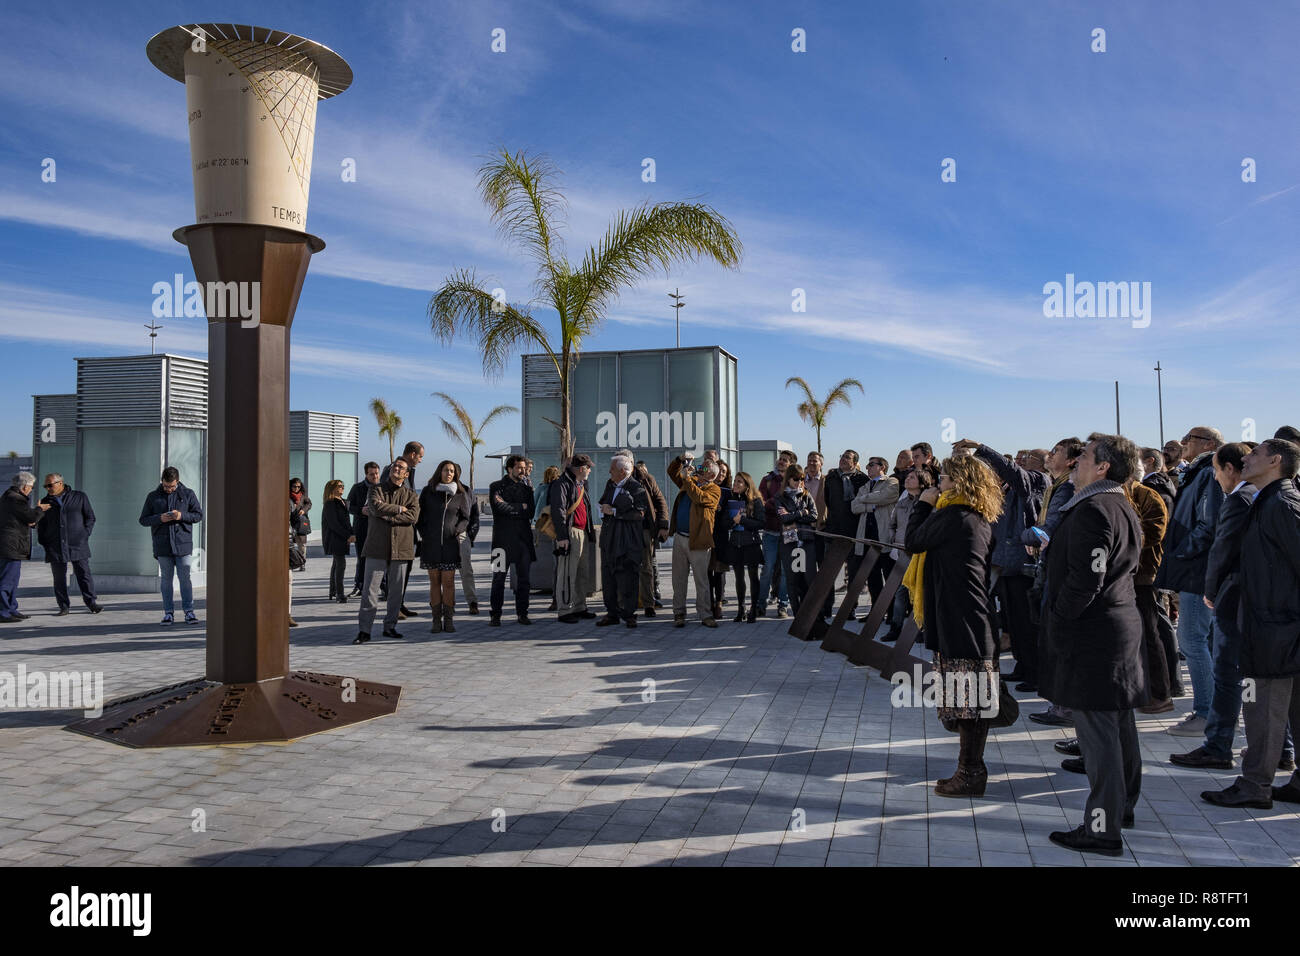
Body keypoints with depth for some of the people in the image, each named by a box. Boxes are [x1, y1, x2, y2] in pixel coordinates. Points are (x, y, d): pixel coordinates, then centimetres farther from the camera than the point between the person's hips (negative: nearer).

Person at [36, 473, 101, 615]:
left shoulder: (79, 497, 5)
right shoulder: (45, 502, 12)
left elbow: (90, 517, 8)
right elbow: (40, 525, 17)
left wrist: (84, 535, -1)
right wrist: (43, 543, 7)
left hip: (77, 544, -2)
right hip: (55, 547, 2)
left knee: (84, 574, -4)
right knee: (59, 577, 2)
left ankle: (91, 603, 1)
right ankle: (64, 606, 9)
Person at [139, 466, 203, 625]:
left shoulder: (188, 494, 7)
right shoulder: (153, 497, 9)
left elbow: (199, 515, 6)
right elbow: (143, 519, 8)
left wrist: (182, 516, -13)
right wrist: (159, 518, -12)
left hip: (183, 544, -1)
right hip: (162, 545, 1)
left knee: (185, 578, -2)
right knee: (166, 579, 5)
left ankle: (189, 611, 3)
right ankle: (168, 612, 11)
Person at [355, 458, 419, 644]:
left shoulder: (411, 495, 11)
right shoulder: (377, 490, 9)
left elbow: (413, 516, -8)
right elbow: (376, 506, -12)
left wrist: (386, 515, -11)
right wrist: (399, 509, -7)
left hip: (401, 547, 2)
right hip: (377, 546, -2)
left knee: (397, 590, 7)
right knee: (370, 589, -5)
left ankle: (390, 626, 19)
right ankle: (364, 630, -2)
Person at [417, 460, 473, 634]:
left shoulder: (460, 494, 5)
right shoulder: (427, 492, 6)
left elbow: (465, 518, 10)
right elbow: (419, 516, 11)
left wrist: (458, 530, -8)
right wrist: (424, 534, -2)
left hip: (450, 543, -1)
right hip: (430, 543, 1)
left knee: (448, 582, -1)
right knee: (435, 582, 4)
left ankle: (448, 619, 5)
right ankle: (436, 620, 7)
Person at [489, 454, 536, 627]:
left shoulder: (527, 488, 15)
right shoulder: (496, 487, 3)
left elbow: (530, 513, 3)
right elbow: (501, 508, -14)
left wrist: (510, 508, -5)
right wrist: (521, 507, -4)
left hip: (524, 537, 4)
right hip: (503, 538, -4)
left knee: (523, 578, 6)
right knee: (499, 578, -3)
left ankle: (522, 614, 14)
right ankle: (495, 615, 3)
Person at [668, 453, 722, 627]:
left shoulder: (714, 489, -3)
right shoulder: (691, 481, 16)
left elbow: (699, 498, -22)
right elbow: (672, 472, 25)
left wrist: (687, 478, -18)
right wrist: (680, 460, 6)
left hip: (698, 541, -6)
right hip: (679, 538, 6)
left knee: (702, 580, 0)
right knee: (678, 579, 9)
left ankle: (705, 615, 8)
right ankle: (679, 613, 17)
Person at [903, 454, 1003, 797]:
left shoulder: (951, 516, -15)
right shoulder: (981, 519, 12)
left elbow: (912, 541, -6)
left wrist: (923, 504, 5)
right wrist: (930, 508, 17)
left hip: (959, 621, -10)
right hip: (975, 618, 10)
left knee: (966, 701, -4)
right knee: (974, 701, 14)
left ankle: (970, 774, 3)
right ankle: (971, 771, 22)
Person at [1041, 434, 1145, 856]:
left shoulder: (1093, 510, -20)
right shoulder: (1122, 507, 13)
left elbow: (1084, 579, -25)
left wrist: (1058, 617, -14)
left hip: (1092, 633, -10)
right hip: (1122, 622, 10)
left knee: (1097, 733, -4)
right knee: (1119, 725, 20)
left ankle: (1101, 829, 2)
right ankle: (1122, 806, 34)